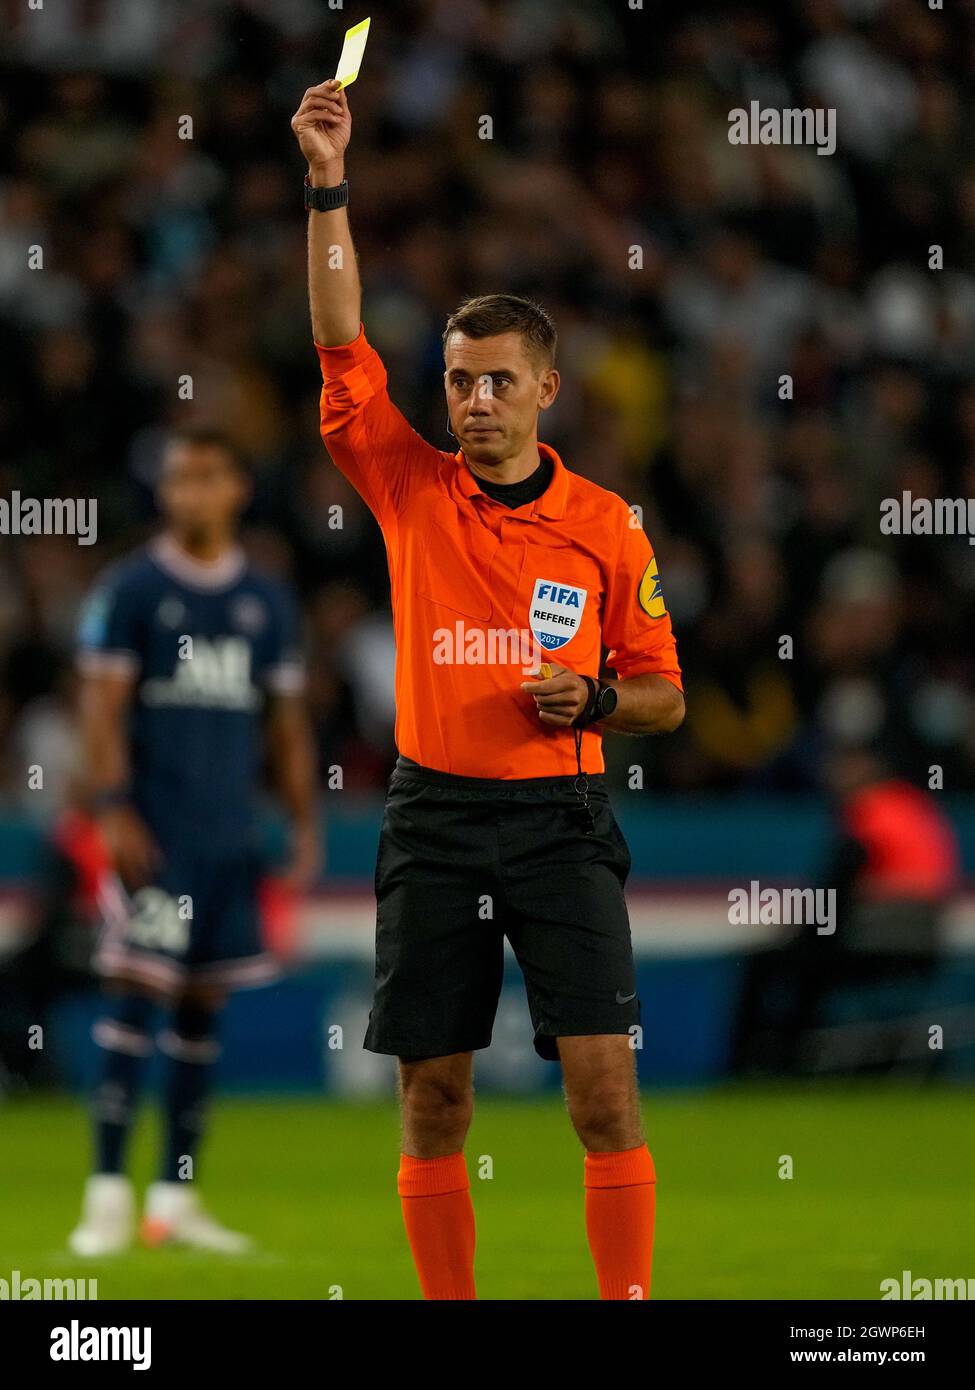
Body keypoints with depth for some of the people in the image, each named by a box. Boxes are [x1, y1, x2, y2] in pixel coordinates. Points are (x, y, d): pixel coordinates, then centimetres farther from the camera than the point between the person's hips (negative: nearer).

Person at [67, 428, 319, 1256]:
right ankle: (108, 1195, -9)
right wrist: (113, 809, -16)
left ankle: (175, 1198, 12)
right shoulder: (130, 590, -1)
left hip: (231, 837, 5)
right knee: (135, 993, -10)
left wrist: (306, 828, 11)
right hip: (155, 834, -5)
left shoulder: (266, 601, 12)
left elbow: (286, 722, 16)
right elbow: (103, 705, -5)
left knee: (203, 1006, 6)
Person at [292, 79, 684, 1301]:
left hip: (559, 816, -1)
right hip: (434, 814, 1)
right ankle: (447, 1304, 13)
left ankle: (629, 1300, -7)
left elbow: (662, 696, 9)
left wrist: (592, 700, -12)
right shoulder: (411, 489, 4)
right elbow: (340, 341, -6)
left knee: (604, 1084, -10)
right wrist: (327, 187, -14)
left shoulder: (605, 526, 2)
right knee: (433, 1097, 4)